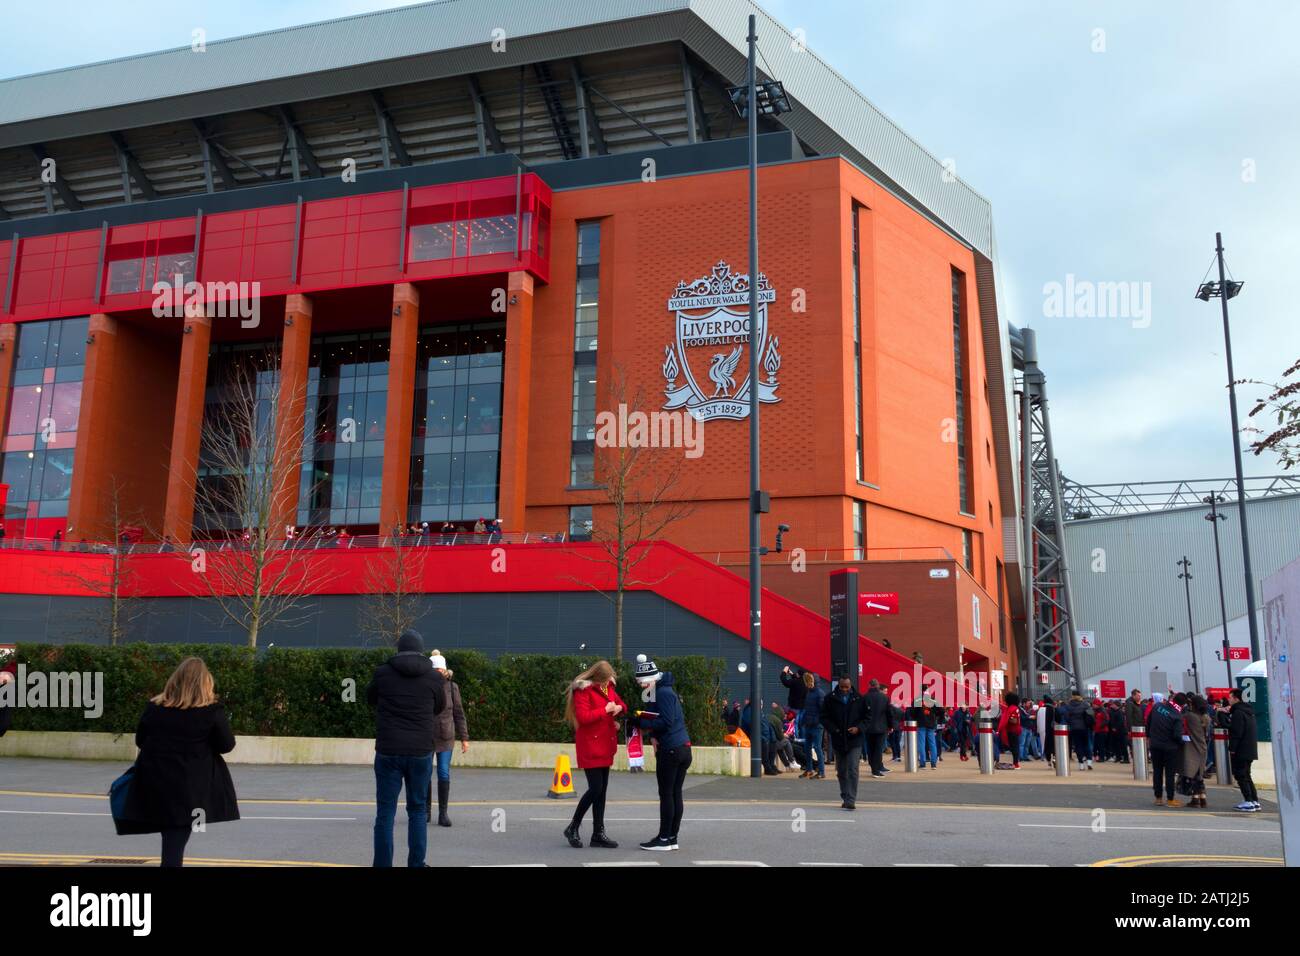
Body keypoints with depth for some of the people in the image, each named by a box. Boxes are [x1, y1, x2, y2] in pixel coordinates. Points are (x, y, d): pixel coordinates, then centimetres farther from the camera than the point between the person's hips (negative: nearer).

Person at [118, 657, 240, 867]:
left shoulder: (154, 707, 4)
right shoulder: (212, 711, -8)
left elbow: (140, 740, 13)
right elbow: (227, 745, -3)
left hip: (153, 784, 4)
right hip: (188, 788, -4)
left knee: (171, 841, 17)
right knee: (175, 844, -2)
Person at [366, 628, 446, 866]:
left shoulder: (382, 673, -3)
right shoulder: (435, 677, -3)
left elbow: (371, 699, 15)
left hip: (388, 752, -1)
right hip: (421, 752, 1)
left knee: (385, 813, 7)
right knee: (417, 810, 14)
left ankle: (383, 864, 6)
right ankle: (416, 863, 15)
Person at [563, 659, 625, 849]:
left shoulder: (608, 686, 10)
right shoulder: (583, 690, -14)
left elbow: (621, 703, 23)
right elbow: (583, 717, -22)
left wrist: (620, 708, 0)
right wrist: (605, 710, -18)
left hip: (605, 745, 8)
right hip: (590, 746, -8)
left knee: (602, 790, 10)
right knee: (595, 789, -9)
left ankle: (598, 833, 16)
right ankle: (573, 827, 8)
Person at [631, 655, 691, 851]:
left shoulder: (663, 693, -12)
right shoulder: (666, 691, 18)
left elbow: (666, 722, -20)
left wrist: (642, 722, -11)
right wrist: (654, 735, 4)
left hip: (670, 751, -9)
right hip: (684, 748, 9)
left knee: (666, 794, -2)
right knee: (676, 794, 11)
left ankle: (664, 839, 4)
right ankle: (673, 838, 16)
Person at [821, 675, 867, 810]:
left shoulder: (859, 699, 0)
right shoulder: (830, 699, -1)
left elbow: (867, 717, 6)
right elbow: (824, 718, 3)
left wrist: (858, 728, -10)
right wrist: (834, 729, -10)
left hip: (855, 740, -2)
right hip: (838, 741, 2)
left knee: (852, 770, -11)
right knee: (841, 771, 13)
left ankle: (850, 800, -11)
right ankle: (845, 797, 27)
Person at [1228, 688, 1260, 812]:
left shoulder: (1238, 712, -16)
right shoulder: (1248, 711, 14)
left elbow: (1236, 732, -20)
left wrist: (1232, 748, -16)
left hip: (1241, 751, -10)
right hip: (1250, 750, 10)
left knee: (1240, 776, -5)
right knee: (1246, 776, 16)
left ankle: (1249, 802, -8)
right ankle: (1254, 801, 15)